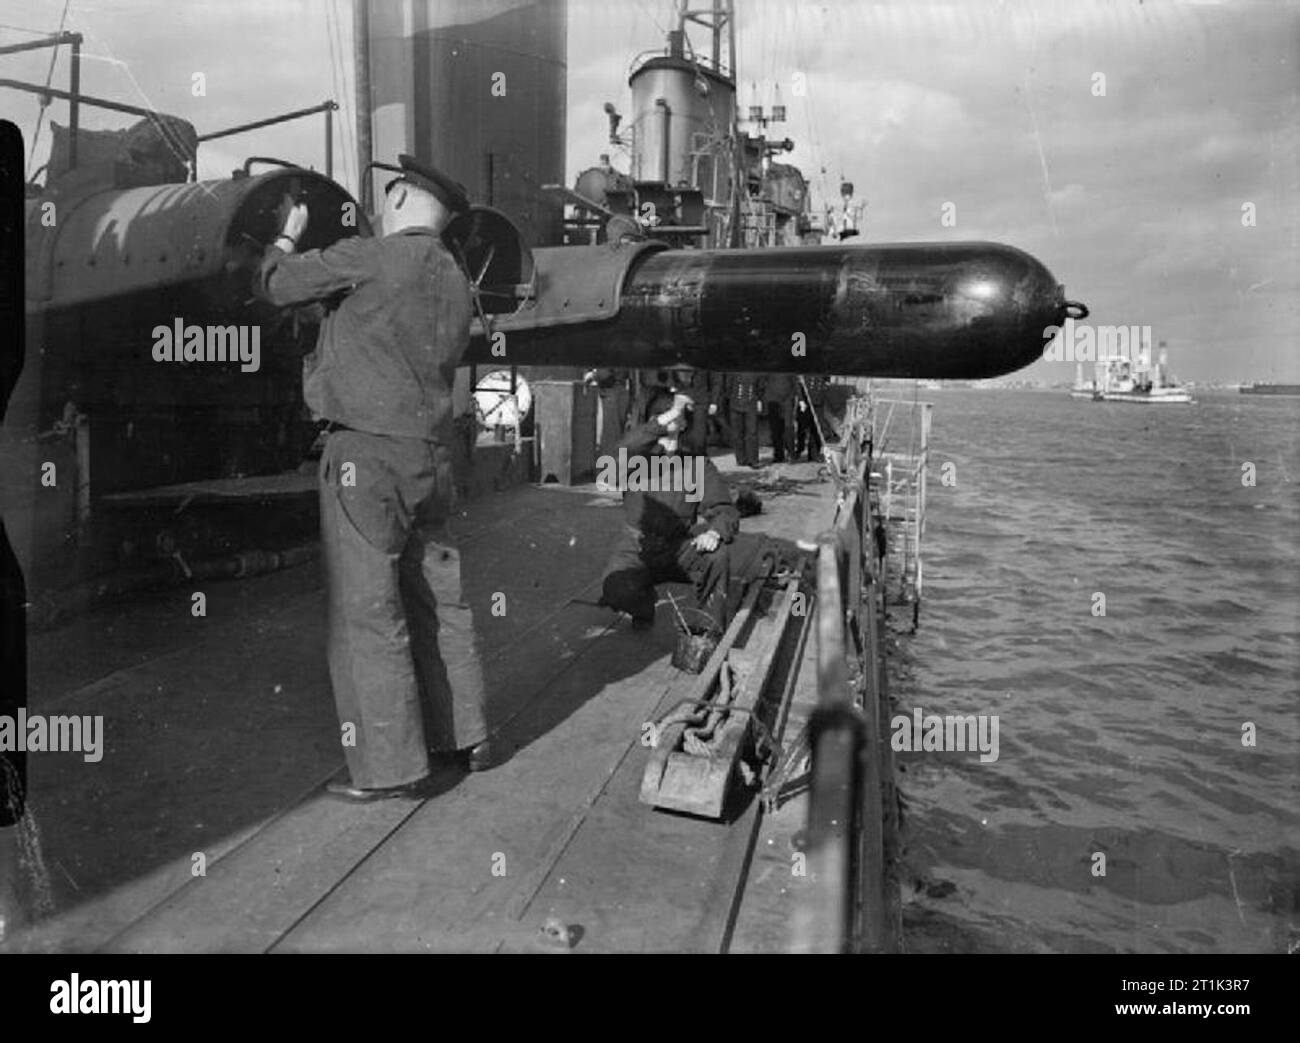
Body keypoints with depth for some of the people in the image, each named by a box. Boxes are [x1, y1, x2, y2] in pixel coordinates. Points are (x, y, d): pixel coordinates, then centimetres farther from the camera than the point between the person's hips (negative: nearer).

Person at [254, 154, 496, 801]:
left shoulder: (372, 257, -8)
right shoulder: (456, 284, 14)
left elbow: (275, 284, 0)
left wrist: (287, 238, 21)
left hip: (367, 451, -7)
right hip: (431, 454, 8)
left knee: (366, 613, -1)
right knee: (438, 602, 15)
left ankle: (390, 769, 5)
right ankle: (467, 738, 25)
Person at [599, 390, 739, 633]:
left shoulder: (697, 463, 2)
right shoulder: (640, 454, -2)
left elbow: (725, 510, -6)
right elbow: (623, 453, -29)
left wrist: (715, 531, -30)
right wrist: (663, 421, -37)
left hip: (679, 549, 1)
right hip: (638, 548, -1)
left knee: (718, 554, -28)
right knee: (617, 591, -29)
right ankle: (644, 607, 11)